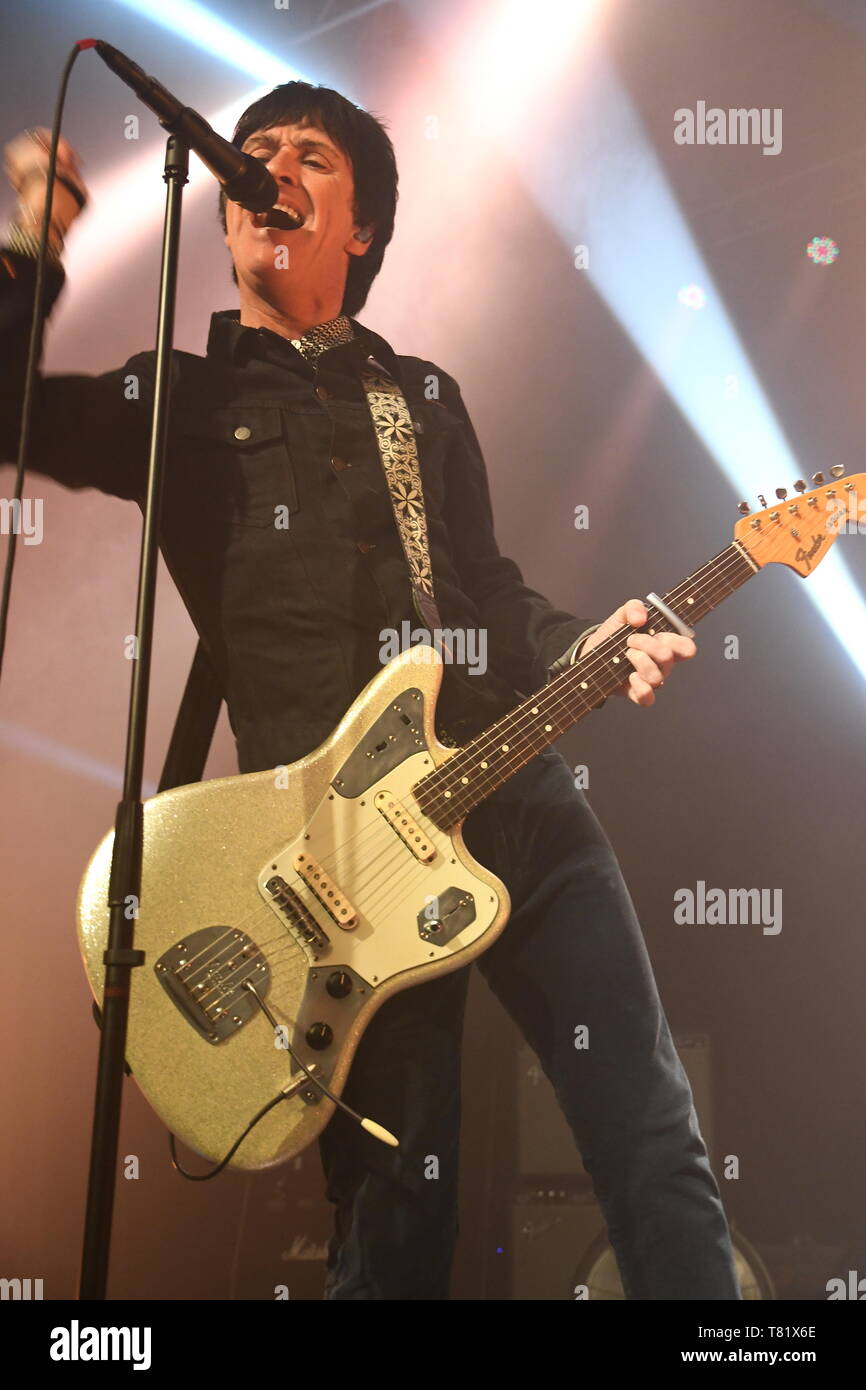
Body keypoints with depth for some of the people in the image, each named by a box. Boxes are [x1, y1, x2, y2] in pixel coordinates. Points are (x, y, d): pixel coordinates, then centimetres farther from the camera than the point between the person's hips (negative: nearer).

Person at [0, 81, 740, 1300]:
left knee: (655, 1142, 6)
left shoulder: (424, 396, 21)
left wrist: (580, 648, 3)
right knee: (398, 1206, 4)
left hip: (522, 796, 4)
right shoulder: (180, 399, 12)